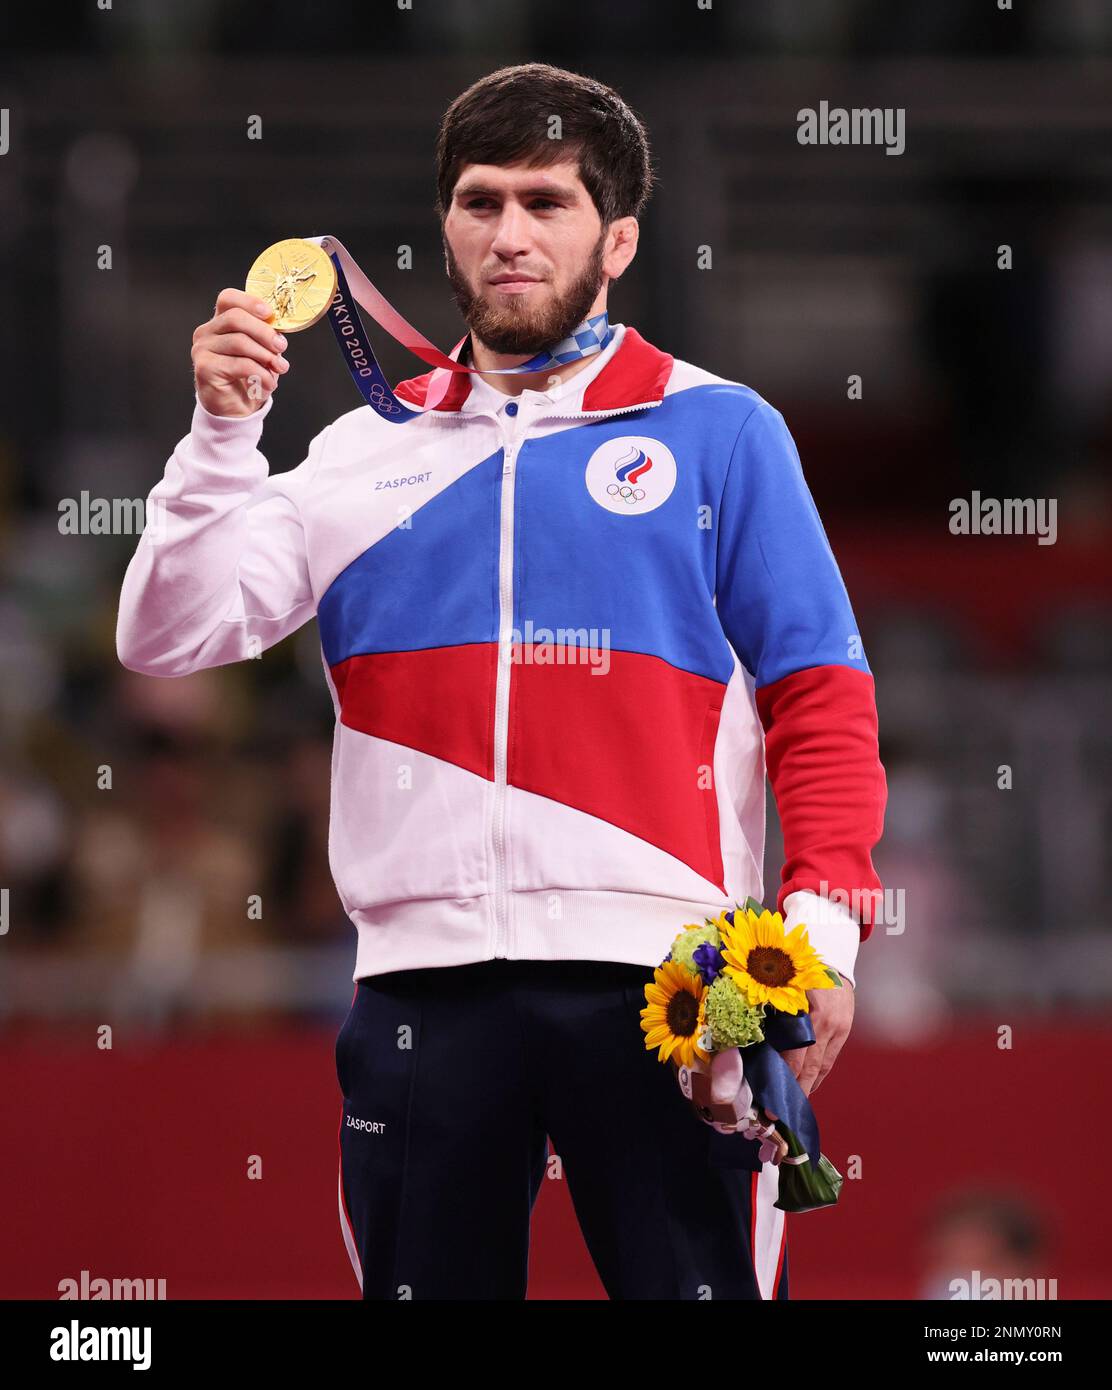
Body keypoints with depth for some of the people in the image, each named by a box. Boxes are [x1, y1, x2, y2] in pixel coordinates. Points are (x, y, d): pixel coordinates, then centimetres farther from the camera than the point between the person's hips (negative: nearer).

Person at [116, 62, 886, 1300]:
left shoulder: (719, 432, 7)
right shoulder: (368, 453, 15)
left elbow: (819, 699, 2)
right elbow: (171, 639, 9)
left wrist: (826, 916, -10)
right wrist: (221, 437, -4)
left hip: (655, 976, -3)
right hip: (424, 977, 3)